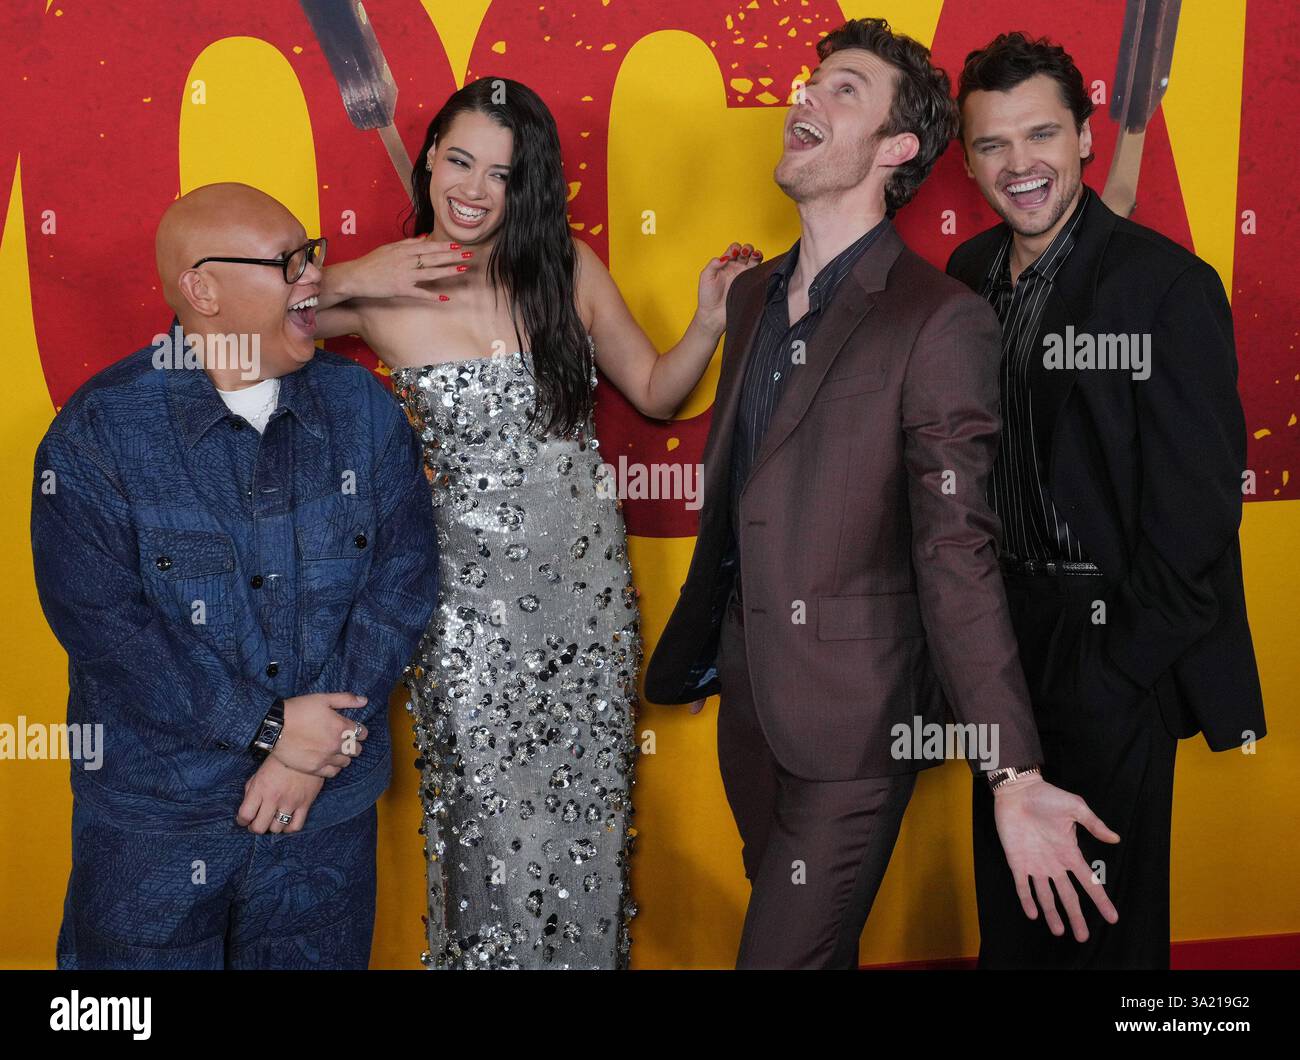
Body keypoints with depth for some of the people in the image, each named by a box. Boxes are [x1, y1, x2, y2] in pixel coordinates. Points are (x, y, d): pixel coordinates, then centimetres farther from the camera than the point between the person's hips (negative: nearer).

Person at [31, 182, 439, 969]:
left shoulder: (362, 407, -1)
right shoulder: (98, 431, -9)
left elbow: (405, 573, -5)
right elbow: (100, 620, -15)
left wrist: (319, 749, -12)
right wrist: (268, 728, -17)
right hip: (154, 816, -2)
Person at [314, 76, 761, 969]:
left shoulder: (570, 267, 0)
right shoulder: (382, 293, -7)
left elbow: (656, 394, 10)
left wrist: (710, 321, -7)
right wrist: (348, 282, -18)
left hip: (588, 573, 3)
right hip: (471, 587, -2)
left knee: (590, 808, 14)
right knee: (491, 822, 6)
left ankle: (587, 951, 37)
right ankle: (495, 952, 32)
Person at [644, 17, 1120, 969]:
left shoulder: (941, 322, -15)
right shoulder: (754, 294, 8)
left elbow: (956, 553, -19)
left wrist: (1013, 774, -24)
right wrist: (694, 645, 16)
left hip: (851, 722, -7)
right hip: (745, 697, 7)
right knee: (808, 936, 24)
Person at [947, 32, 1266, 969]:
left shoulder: (1170, 285, -16)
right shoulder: (969, 274, 4)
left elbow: (1197, 502, -17)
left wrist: (1115, 662, -16)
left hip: (1116, 651, -6)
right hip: (1006, 629, 6)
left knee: (1105, 915, 11)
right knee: (1007, 897, 21)